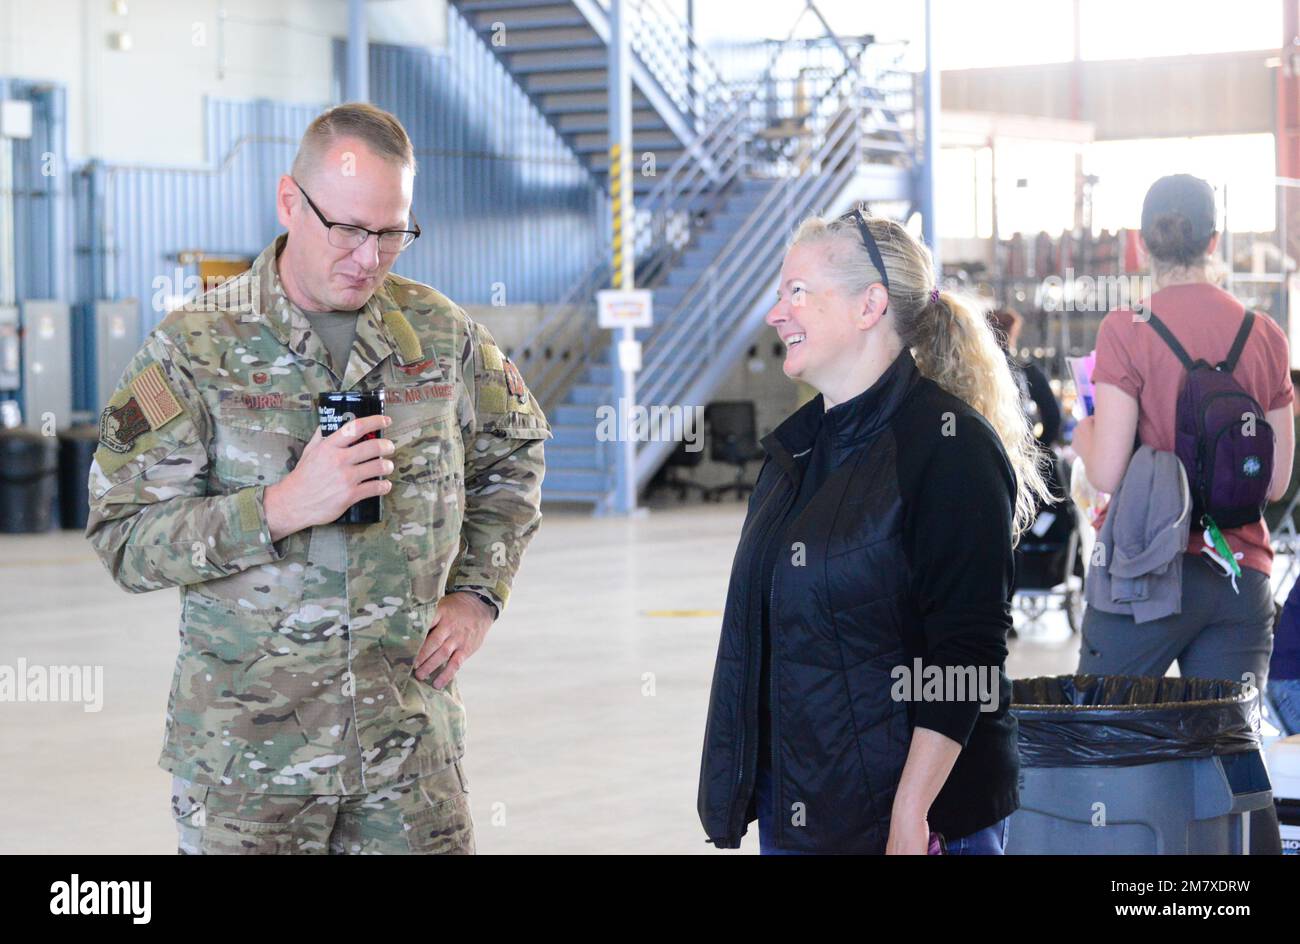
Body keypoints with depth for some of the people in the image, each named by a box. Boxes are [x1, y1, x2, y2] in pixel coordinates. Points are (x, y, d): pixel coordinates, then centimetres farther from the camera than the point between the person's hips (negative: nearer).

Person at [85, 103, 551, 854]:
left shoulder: (441, 333, 4)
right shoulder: (194, 348, -7)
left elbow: (514, 455, 21)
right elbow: (125, 540, -11)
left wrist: (478, 594, 8)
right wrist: (282, 507, -22)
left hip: (411, 737, 3)